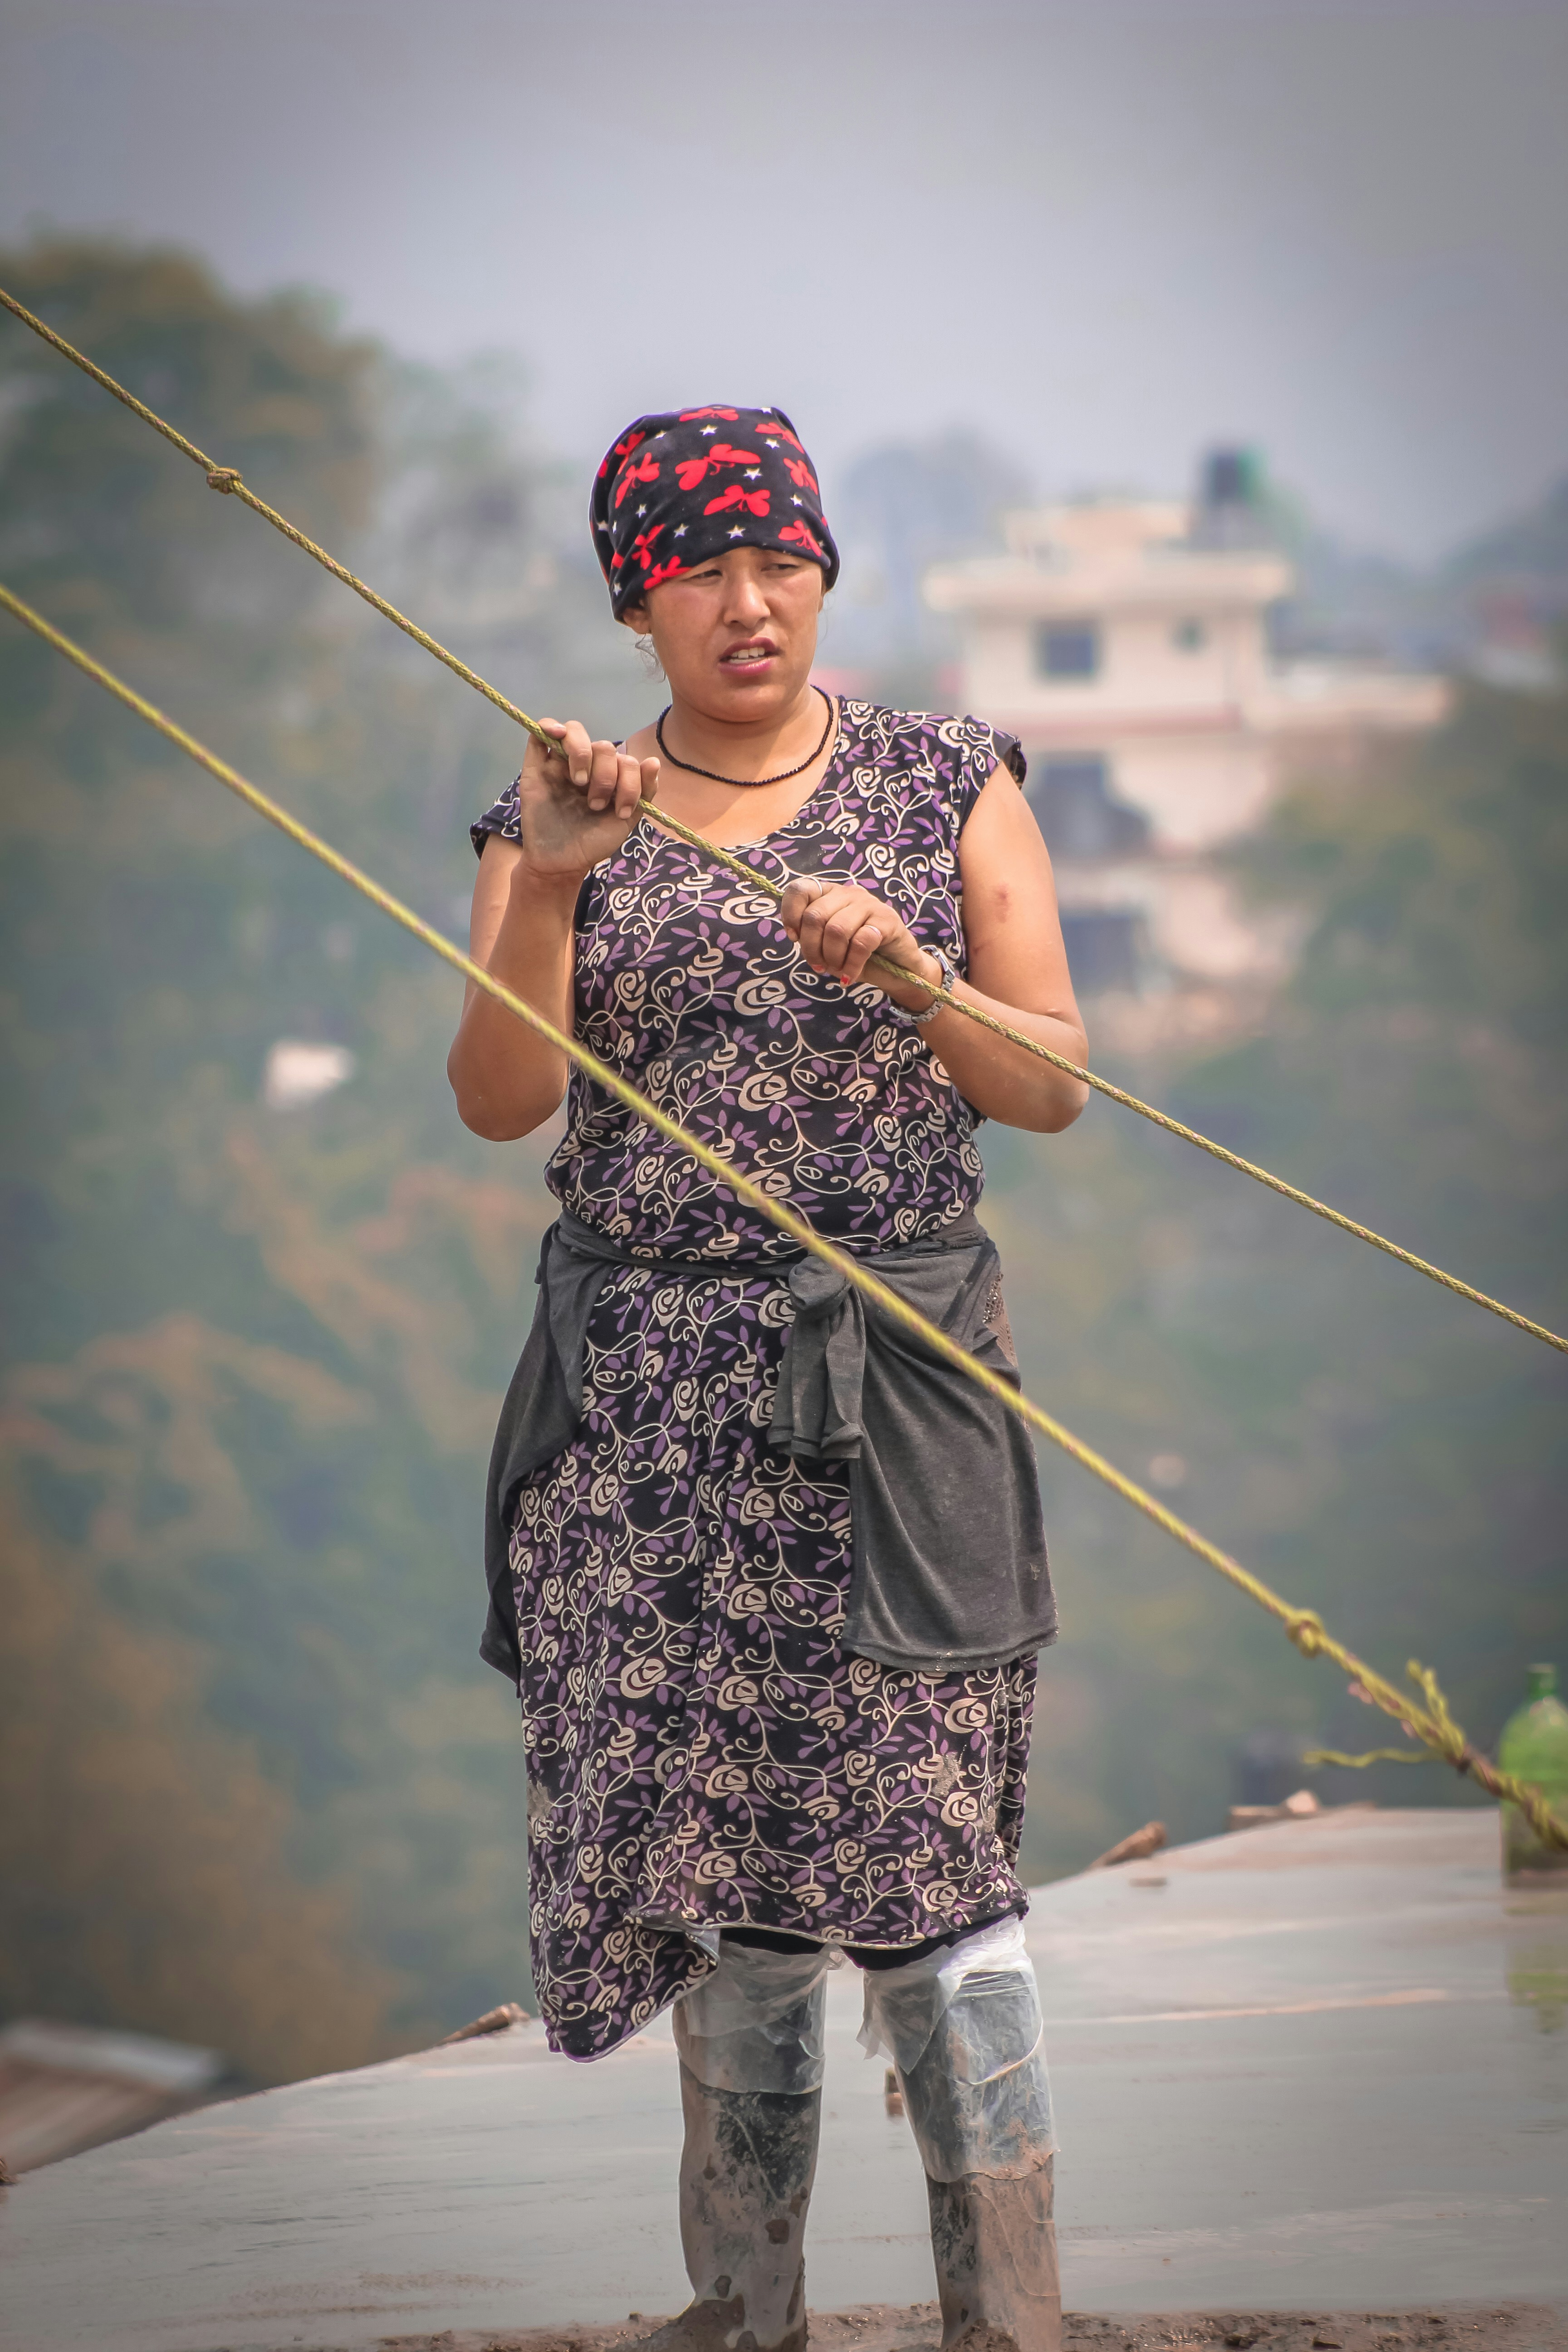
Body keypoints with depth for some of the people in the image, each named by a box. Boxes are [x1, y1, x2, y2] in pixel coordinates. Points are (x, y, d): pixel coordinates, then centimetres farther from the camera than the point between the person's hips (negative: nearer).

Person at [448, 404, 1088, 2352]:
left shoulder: (947, 783, 6)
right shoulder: (558, 814, 9)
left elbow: (1054, 1089, 2)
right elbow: (498, 1102, -3)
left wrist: (911, 978, -16)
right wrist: (551, 883, -17)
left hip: (890, 1392, -2)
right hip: (645, 1413, 2)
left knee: (924, 1854, -8)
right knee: (714, 1867, 6)